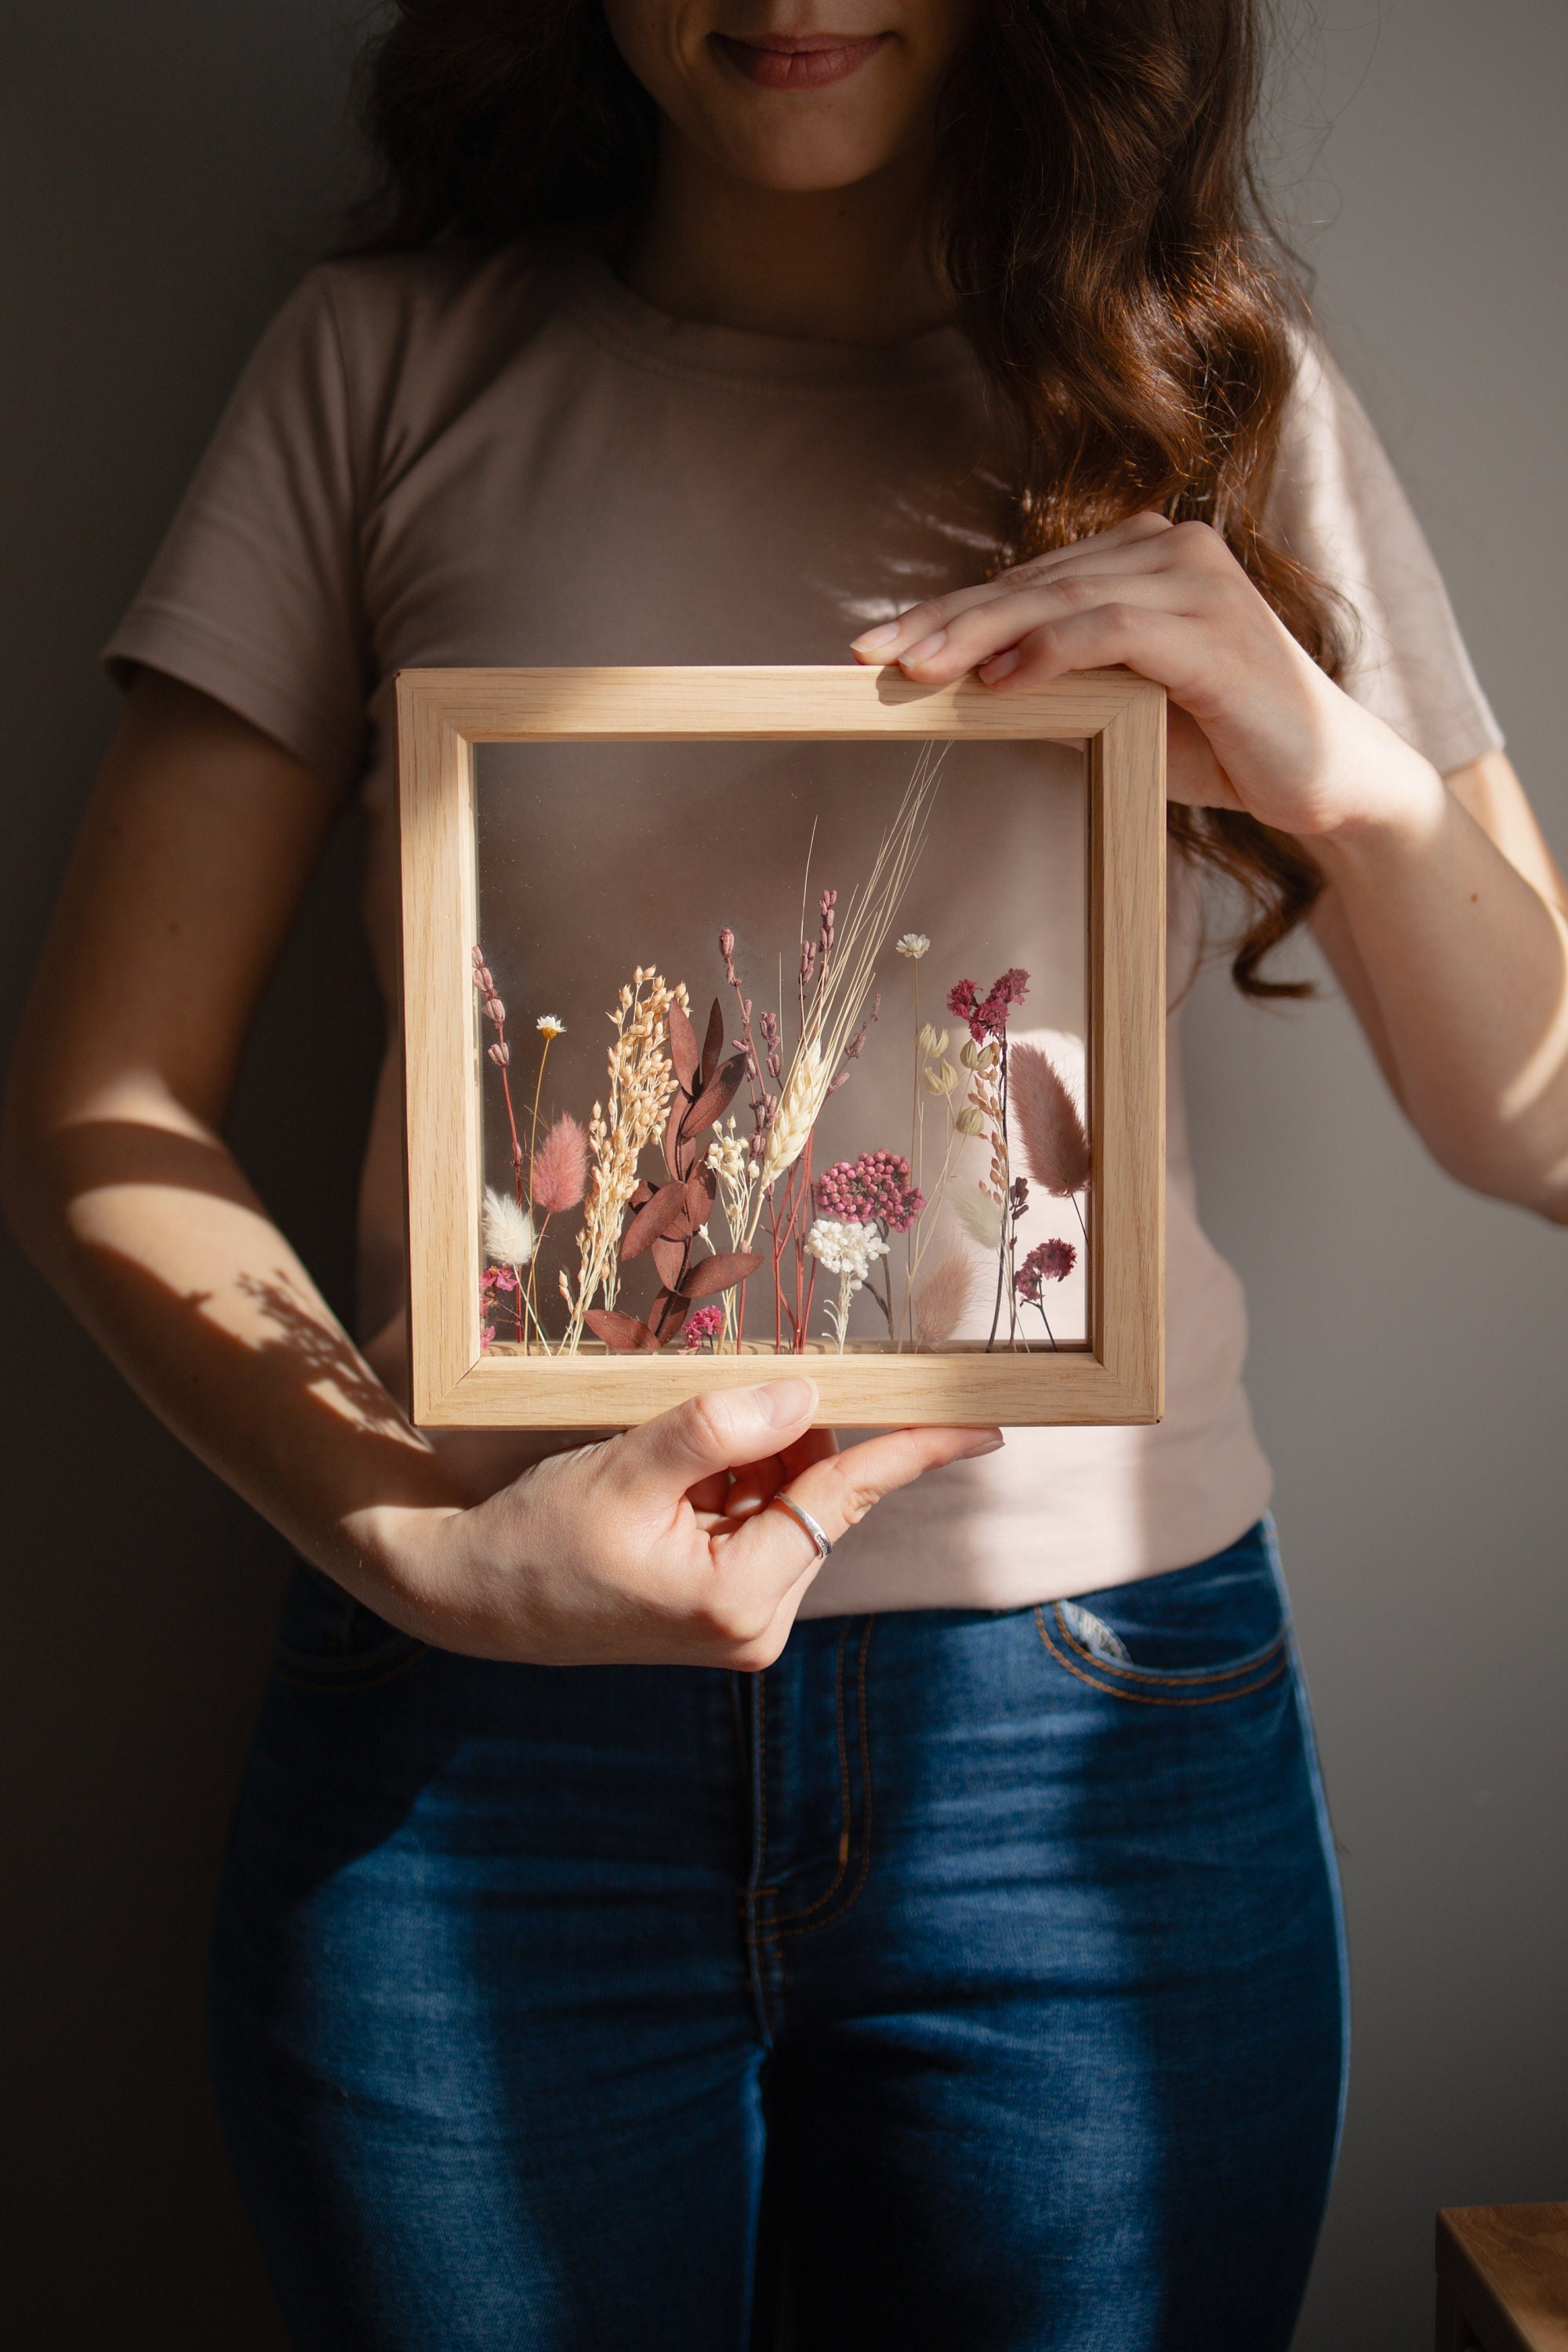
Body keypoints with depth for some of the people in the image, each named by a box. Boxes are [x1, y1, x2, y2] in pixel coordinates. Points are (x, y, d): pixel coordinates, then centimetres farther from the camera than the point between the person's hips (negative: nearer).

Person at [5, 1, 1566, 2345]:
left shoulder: (1221, 393, 7)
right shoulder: (394, 360, 3)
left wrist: (1343, 770, -13)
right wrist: (407, 1535, -17)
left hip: (1098, 1733, 1)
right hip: (476, 1737, 0)